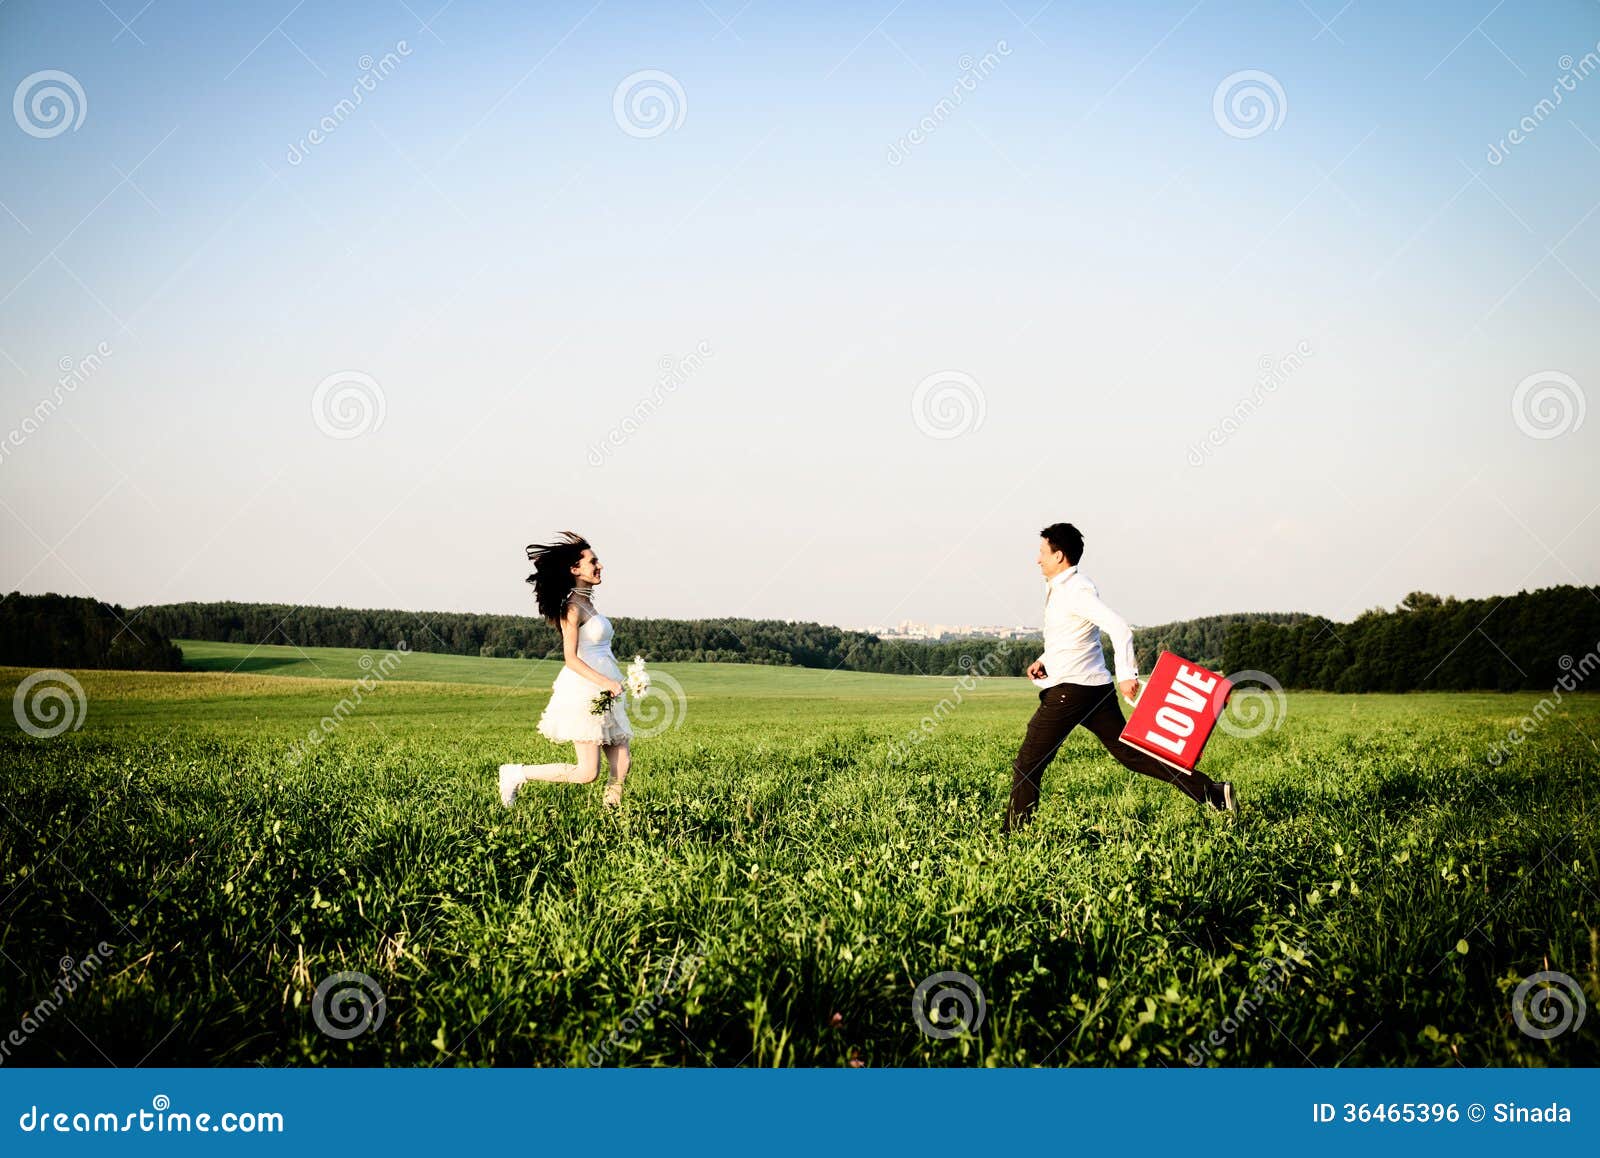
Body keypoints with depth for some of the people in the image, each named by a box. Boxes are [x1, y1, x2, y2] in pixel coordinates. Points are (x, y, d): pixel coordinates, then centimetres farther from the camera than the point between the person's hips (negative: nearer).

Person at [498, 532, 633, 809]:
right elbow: (570, 658, -17)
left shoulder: (587, 603, 16)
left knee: (620, 767, 3)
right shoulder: (573, 608, -11)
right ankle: (517, 774, 2)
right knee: (587, 772, -10)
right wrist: (604, 682, -25)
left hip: (603, 694, 9)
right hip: (583, 691, -9)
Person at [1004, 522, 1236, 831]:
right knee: (1130, 753, 8)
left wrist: (1125, 674, -31)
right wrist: (1043, 661, 14)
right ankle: (1213, 792, 3)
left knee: (1027, 765, -2)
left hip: (1070, 689, -10)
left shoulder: (1075, 591, -14)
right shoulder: (1060, 587, 17)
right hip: (1096, 687, 10)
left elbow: (1119, 627, -25)